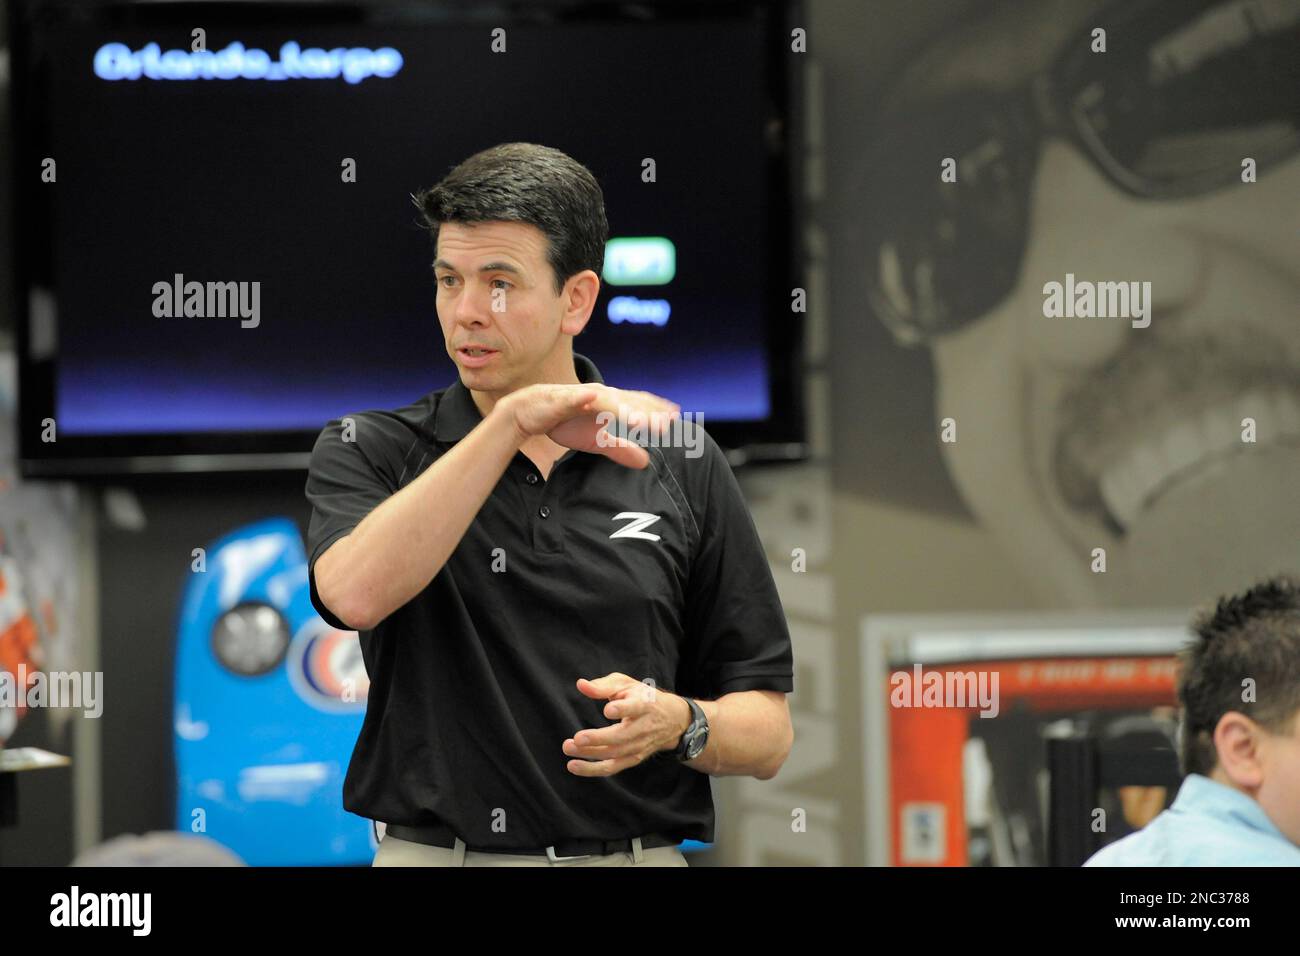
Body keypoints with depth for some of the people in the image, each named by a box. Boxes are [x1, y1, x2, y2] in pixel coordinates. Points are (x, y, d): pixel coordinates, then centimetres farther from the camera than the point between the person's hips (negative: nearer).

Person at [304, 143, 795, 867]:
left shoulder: (678, 464, 4)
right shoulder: (369, 451, 2)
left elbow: (769, 734, 6)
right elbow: (356, 593, -22)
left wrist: (678, 723, -15)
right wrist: (511, 421, -24)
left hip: (640, 850, 1)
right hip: (431, 853, -1)